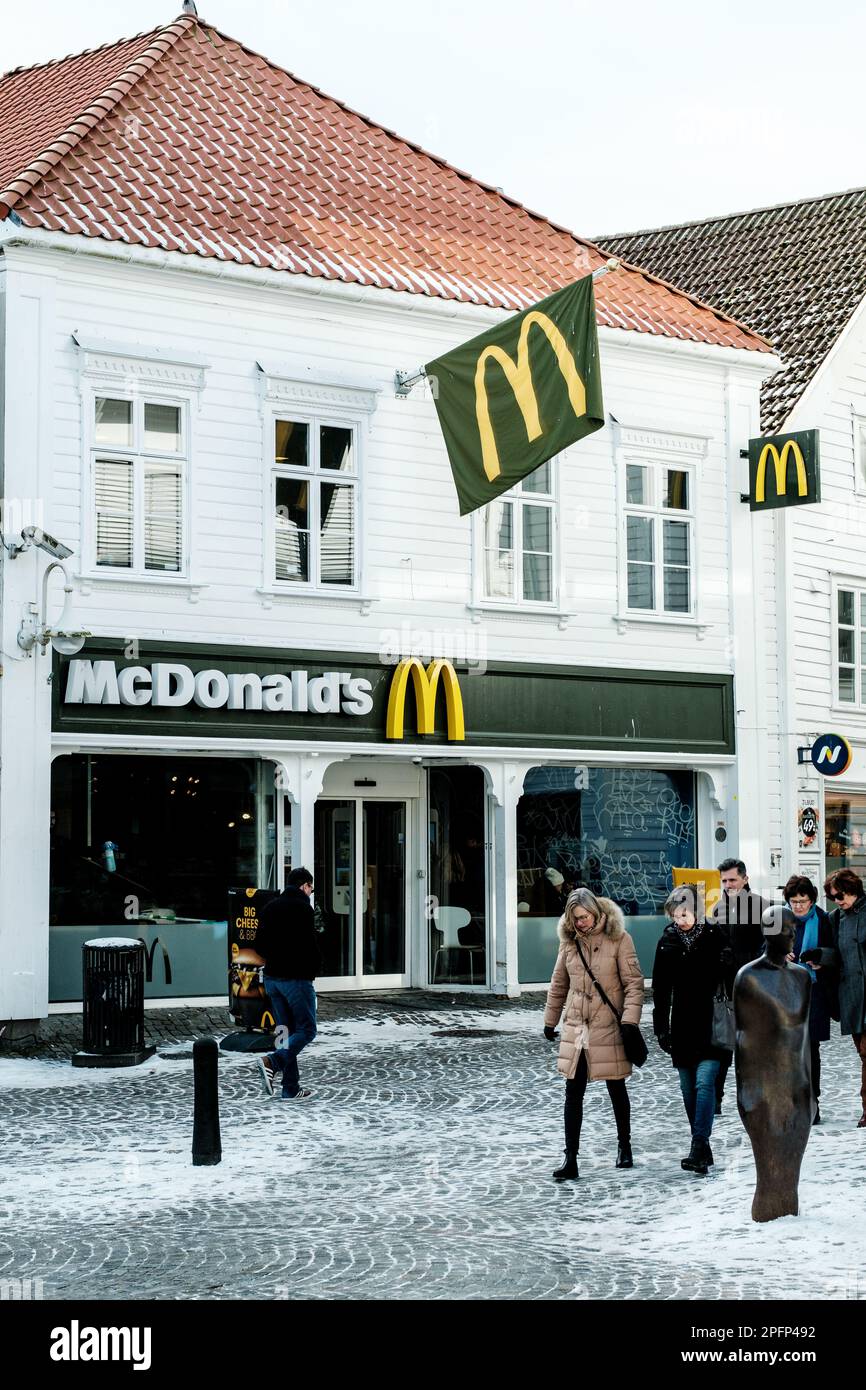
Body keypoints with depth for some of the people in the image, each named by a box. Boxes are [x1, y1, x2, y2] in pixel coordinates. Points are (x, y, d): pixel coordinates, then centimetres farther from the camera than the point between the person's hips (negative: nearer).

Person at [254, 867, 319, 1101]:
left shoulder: (270, 907, 11)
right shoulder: (302, 908, -11)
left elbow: (259, 943, 13)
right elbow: (310, 944, -16)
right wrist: (313, 971, -1)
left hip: (272, 978, 8)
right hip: (296, 978, -8)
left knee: (286, 1031, 11)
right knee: (306, 1030, -1)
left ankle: (291, 1088, 9)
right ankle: (272, 1062, -21)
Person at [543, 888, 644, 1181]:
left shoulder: (619, 939, -8)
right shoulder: (569, 941, 5)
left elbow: (634, 982, -9)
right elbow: (558, 984, 16)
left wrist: (630, 1020, -18)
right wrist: (550, 1021, 20)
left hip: (609, 1028, -3)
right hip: (576, 1029, 3)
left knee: (616, 1089, 10)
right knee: (573, 1094, 0)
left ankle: (624, 1146, 29)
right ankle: (570, 1159, 0)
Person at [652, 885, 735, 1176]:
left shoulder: (715, 937, -7)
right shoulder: (668, 941, 4)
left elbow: (732, 980, -4)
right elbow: (660, 989, 8)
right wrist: (661, 1028, 6)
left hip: (712, 1025, -4)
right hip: (683, 1027, 4)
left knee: (705, 1082, -15)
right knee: (689, 1090, 7)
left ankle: (699, 1147, -19)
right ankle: (702, 1150, 16)